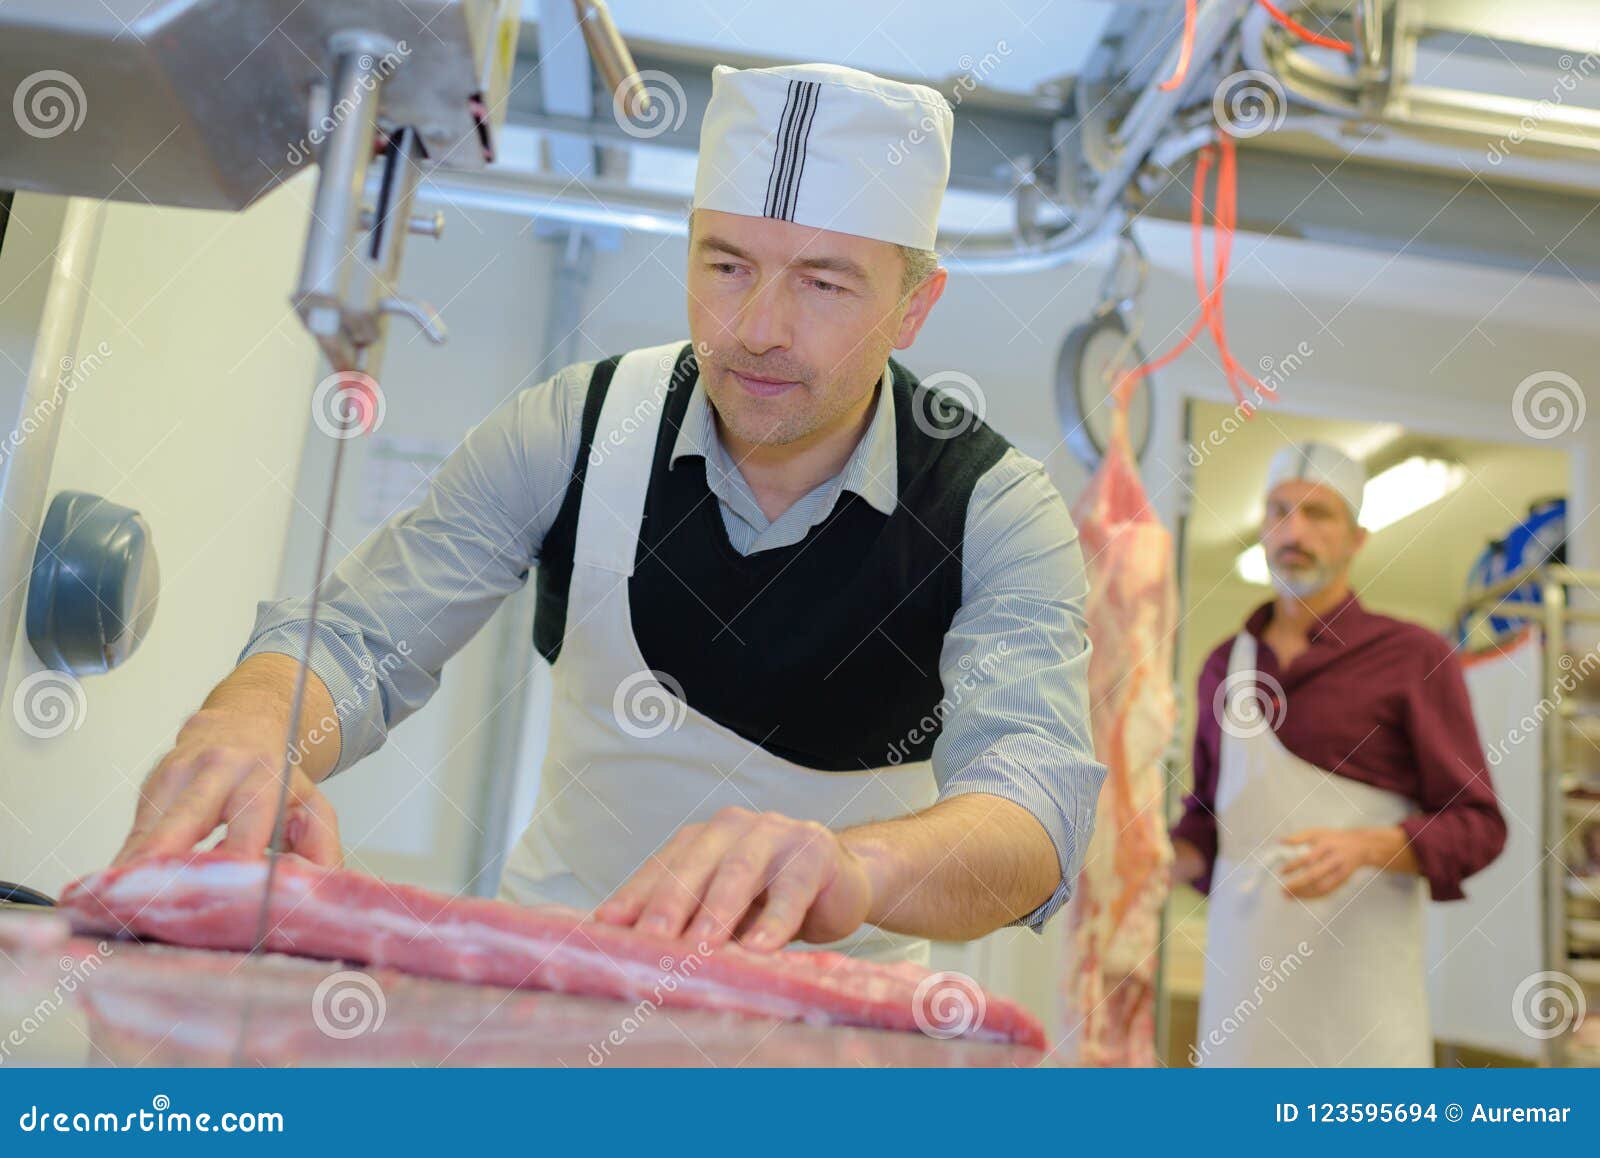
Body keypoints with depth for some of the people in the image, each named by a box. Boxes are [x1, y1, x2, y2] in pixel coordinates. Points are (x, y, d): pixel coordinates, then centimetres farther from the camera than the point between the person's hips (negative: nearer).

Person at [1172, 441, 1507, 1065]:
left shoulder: (1415, 656, -1)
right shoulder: (1225, 666, 13)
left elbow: (1476, 825, -2)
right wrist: (1166, 860, -1)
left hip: (1358, 980, -4)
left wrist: (1364, 847, -20)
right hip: (1241, 975, 4)